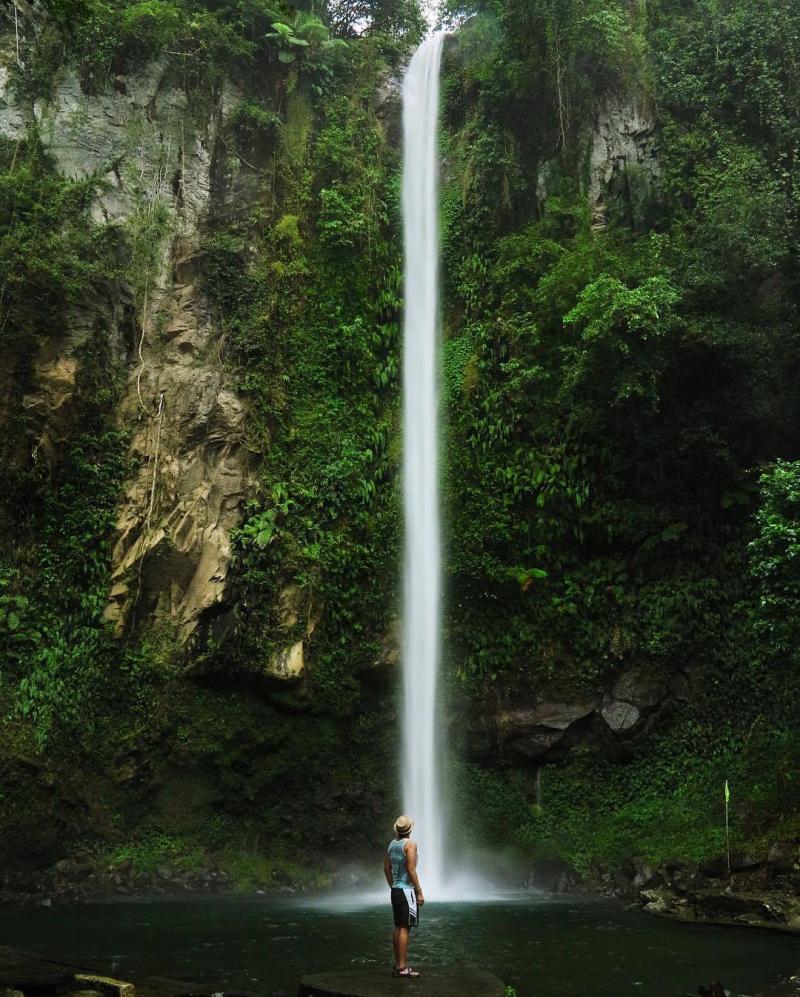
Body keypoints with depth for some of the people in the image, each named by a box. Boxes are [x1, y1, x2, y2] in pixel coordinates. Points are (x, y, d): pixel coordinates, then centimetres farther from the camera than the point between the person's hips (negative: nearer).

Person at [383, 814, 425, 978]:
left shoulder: (391, 844, 10)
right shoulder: (410, 844, -12)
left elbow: (386, 868, 14)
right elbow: (411, 869, -17)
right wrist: (419, 892, -12)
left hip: (395, 890, 8)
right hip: (407, 890, -8)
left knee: (398, 928, 12)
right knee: (404, 929, -6)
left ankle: (398, 965, 17)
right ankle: (401, 967, -7)